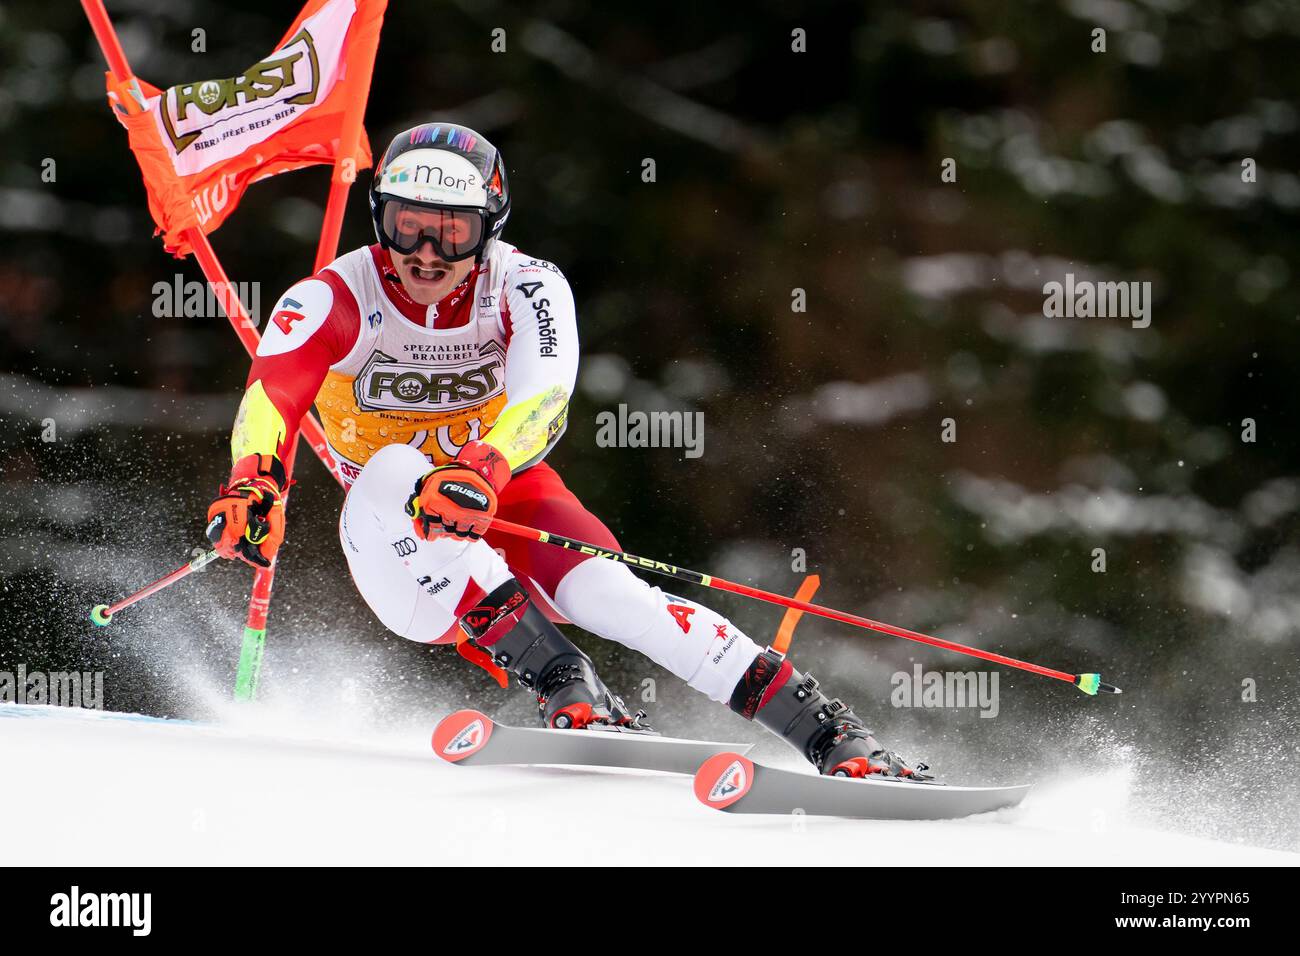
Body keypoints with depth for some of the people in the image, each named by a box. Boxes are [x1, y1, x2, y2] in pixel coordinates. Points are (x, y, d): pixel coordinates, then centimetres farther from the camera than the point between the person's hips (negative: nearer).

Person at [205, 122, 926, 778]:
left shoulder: (528, 289, -14)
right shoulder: (334, 299, -15)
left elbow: (541, 398, -32)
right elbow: (271, 397, -31)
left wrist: (479, 476, -53)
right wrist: (254, 487, -53)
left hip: (506, 498, 0)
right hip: (403, 557, 0)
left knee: (604, 592, -28)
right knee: (393, 471, -33)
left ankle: (832, 734, -27)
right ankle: (563, 684, -39)